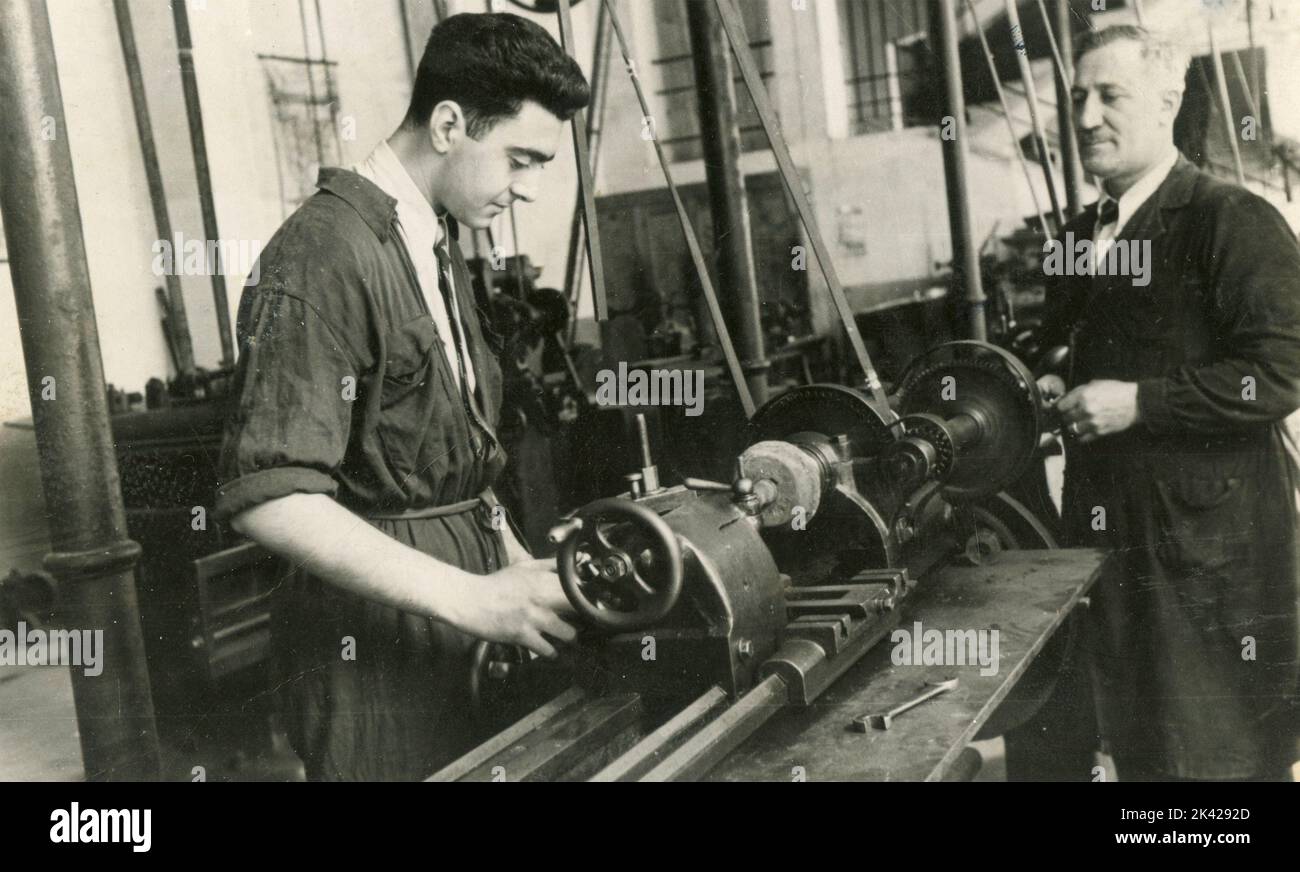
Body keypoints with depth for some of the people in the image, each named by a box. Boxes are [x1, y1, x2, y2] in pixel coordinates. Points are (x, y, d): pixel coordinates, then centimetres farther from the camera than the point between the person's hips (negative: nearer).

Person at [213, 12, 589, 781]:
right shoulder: (328, 252, -18)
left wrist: (518, 565, 3)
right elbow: (269, 498, -25)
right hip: (374, 639, -8)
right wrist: (472, 597, -25)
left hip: (449, 623, 8)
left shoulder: (440, 249, 12)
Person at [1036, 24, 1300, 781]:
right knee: (1136, 748, 18)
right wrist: (1057, 393, 4)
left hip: (1210, 542, -7)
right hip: (1108, 533, 7)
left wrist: (1139, 404, -20)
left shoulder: (1235, 222, -11)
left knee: (1222, 754, 5)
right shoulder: (1081, 235, 12)